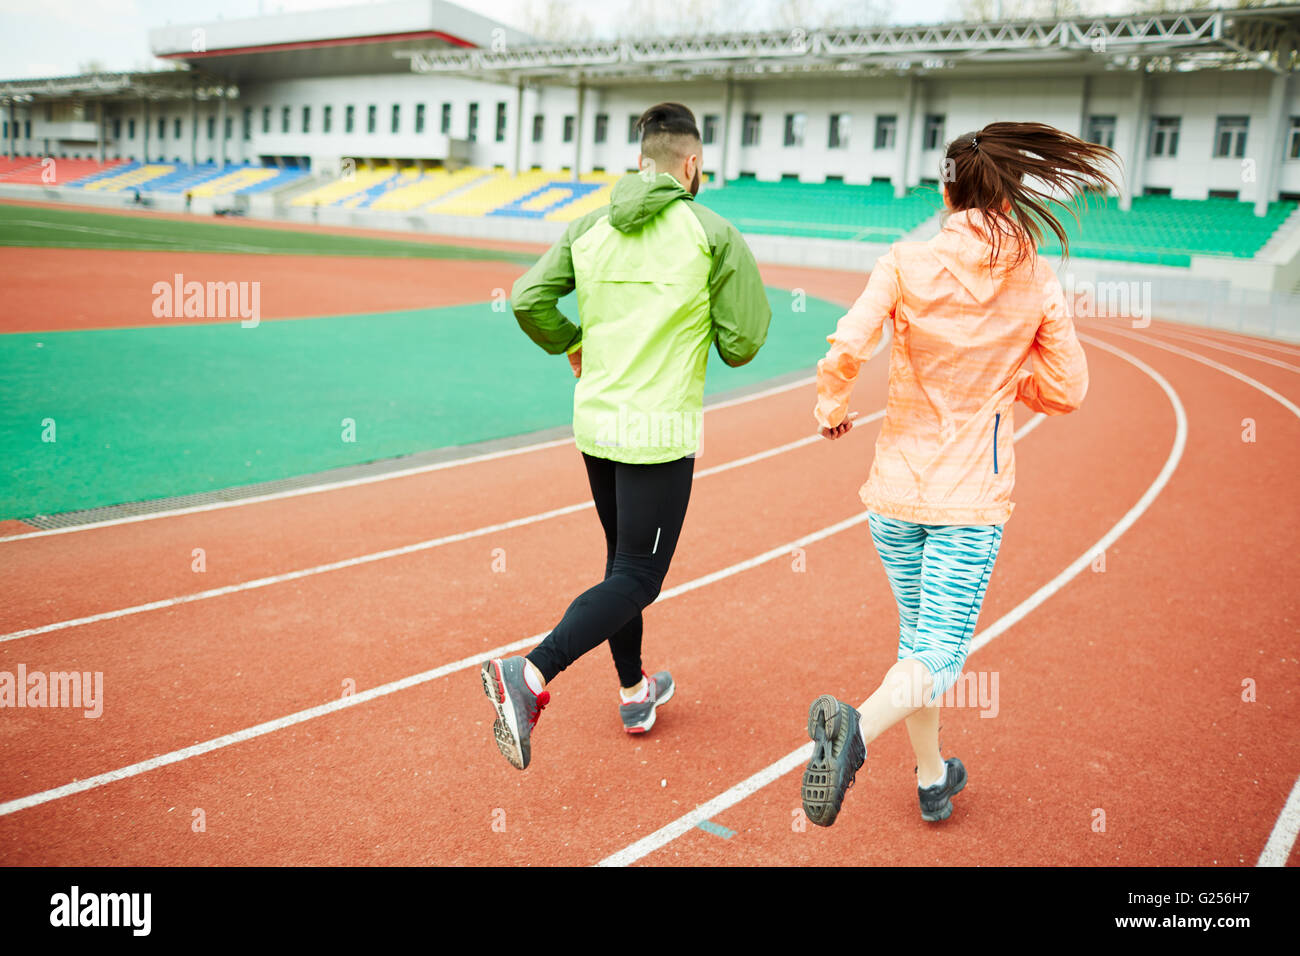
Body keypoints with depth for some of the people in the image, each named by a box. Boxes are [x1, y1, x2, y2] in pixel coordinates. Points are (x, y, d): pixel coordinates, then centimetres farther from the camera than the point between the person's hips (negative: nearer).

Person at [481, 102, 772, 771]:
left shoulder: (588, 228, 4)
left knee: (623, 560, 21)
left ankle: (634, 692, 34)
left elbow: (527, 299, -1)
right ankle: (530, 676, -18)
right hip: (660, 433, -6)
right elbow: (742, 344, -8)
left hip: (595, 425, 6)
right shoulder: (712, 234, -8)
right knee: (636, 580, 0)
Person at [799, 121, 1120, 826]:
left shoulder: (906, 263, -6)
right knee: (938, 653, -2)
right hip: (972, 497, -2)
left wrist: (831, 409, 4)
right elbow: (1066, 392, 1)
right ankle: (857, 727, -32)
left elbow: (845, 351, -16)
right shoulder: (1037, 285, -3)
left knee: (919, 632, 19)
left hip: (895, 486, 2)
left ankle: (931, 779, 32)